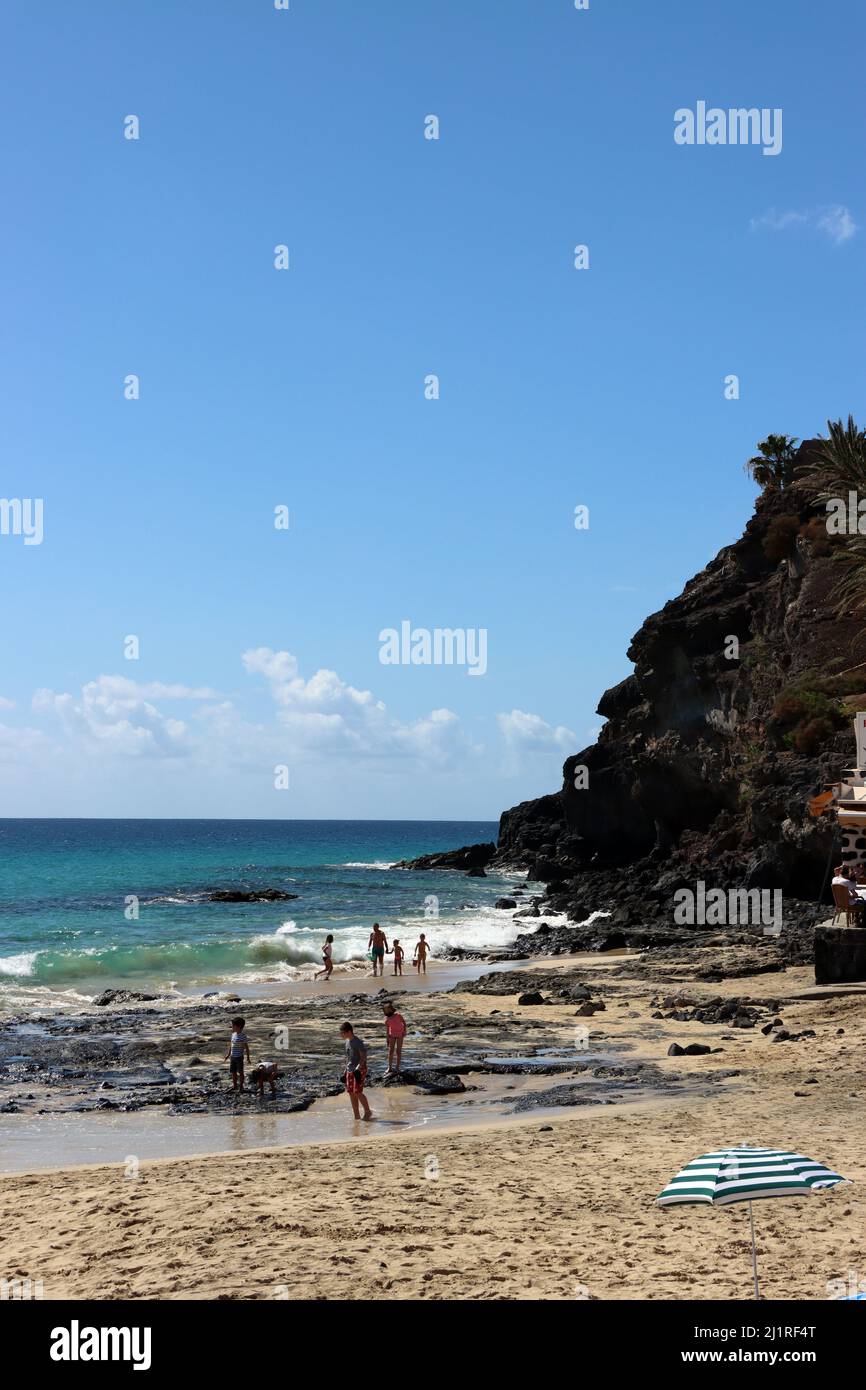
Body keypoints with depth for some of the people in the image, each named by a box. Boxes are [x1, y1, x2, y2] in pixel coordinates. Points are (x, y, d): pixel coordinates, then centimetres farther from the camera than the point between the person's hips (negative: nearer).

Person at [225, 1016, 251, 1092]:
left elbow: (246, 1047, -12)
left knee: (240, 1072, 5)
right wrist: (228, 1054, 22)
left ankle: (241, 1086, 15)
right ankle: (234, 1085, 27)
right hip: (233, 1056, 7)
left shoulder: (242, 1036, -16)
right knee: (233, 1071, 14)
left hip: (239, 1057, -7)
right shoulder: (233, 1034, 6)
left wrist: (248, 1057, -11)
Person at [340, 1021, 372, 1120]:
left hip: (359, 1070, -8)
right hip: (350, 1070, 8)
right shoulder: (347, 1041, 12)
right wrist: (346, 1069, 21)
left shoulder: (358, 1042, -14)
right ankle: (356, 1116, 12)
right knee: (351, 1093, 6)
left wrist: (358, 1068, -25)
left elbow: (363, 1056, -17)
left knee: (357, 1092, -12)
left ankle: (368, 1112, 4)